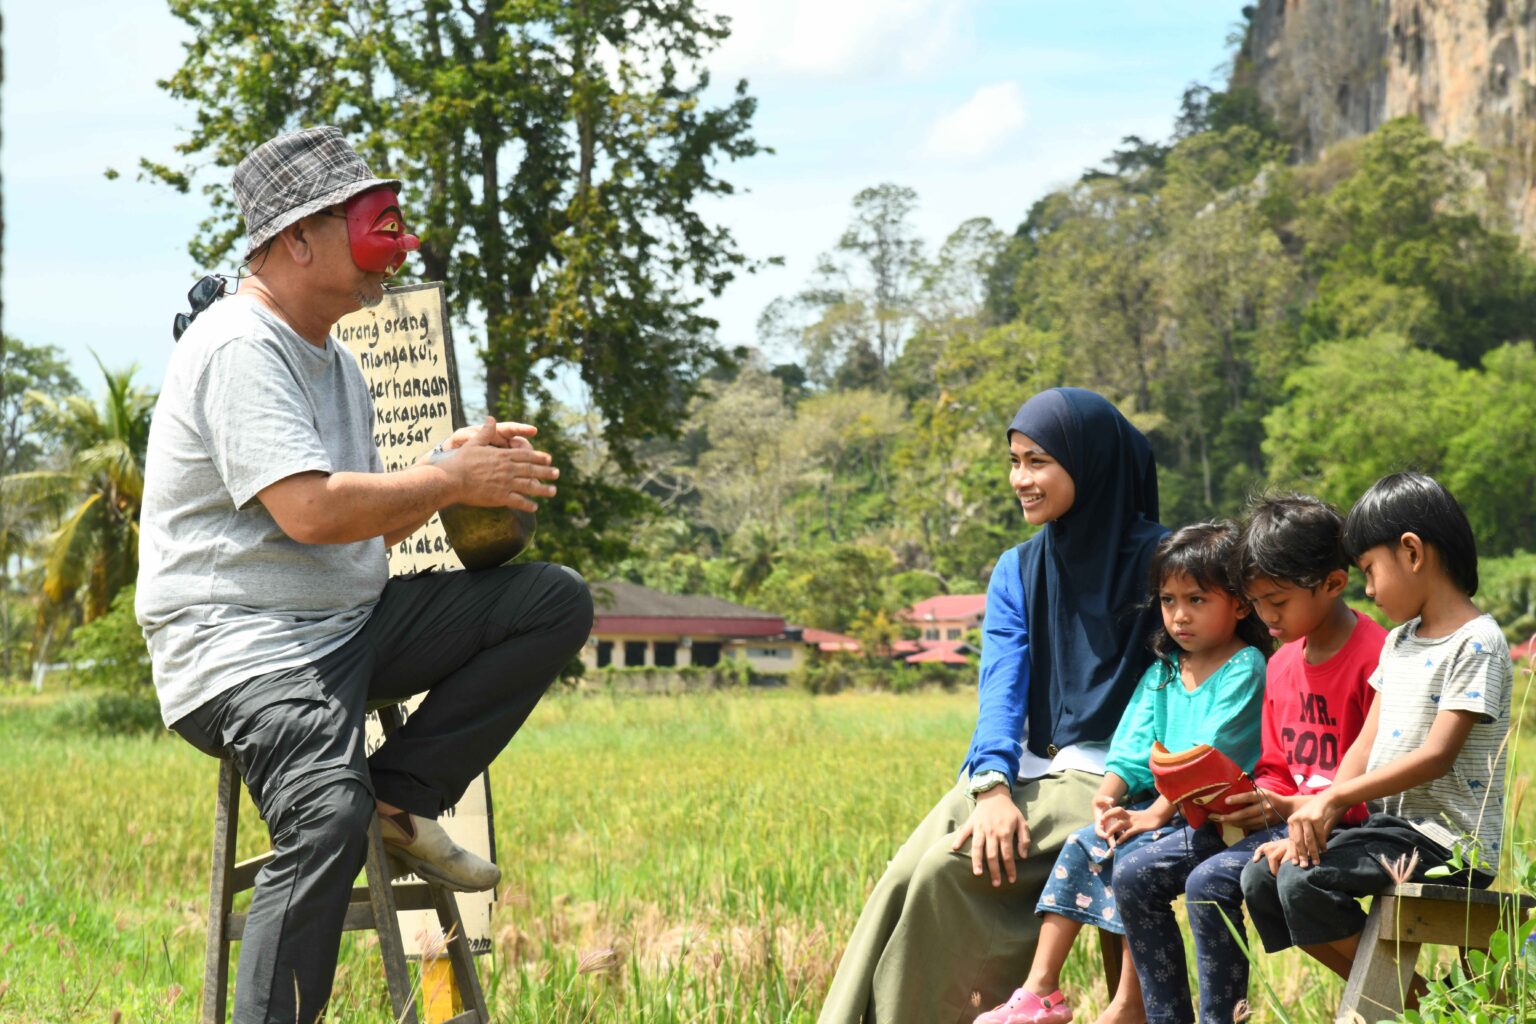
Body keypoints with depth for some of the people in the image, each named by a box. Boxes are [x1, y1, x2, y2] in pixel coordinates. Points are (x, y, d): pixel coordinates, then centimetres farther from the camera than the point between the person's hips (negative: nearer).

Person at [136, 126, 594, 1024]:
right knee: (328, 817, -34)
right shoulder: (240, 349, -14)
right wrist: (453, 480, -13)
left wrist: (461, 464, 2)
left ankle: (403, 792, -1)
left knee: (558, 602, 1)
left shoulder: (335, 361, 18)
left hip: (353, 626, 10)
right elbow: (310, 512, -25)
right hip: (241, 644, -9)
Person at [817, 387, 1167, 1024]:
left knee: (949, 870, -27)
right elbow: (1001, 686, 1)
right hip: (1019, 768, 5)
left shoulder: (1159, 561, -1)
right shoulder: (1017, 572, 14)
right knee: (905, 880, -22)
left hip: (1103, 777, -5)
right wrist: (993, 789, -17)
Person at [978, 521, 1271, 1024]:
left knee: (1136, 853, -27)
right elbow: (1132, 748, 7)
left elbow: (1210, 755, -18)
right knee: (1080, 845, -8)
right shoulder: (1162, 671, 15)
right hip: (1155, 806, 8)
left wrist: (1155, 814, -23)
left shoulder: (1245, 668, -9)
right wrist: (1107, 799, -13)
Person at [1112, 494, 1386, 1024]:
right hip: (1280, 816, 9)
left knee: (1211, 881, -30)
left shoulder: (1374, 657, -14)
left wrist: (1289, 808, -20)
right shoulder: (1282, 663, 14)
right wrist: (1249, 800, -2)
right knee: (1134, 874, -4)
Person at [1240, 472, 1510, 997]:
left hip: (1447, 840, -9)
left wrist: (1333, 798, -21)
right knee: (1261, 878, -3)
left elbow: (1437, 756, -19)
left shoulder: (1476, 643, -11)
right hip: (1389, 824, 9)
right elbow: (1365, 746, 12)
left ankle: (1418, 999, -9)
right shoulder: (1398, 642, 17)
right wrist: (1313, 822, -2)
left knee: (1304, 879, -25)